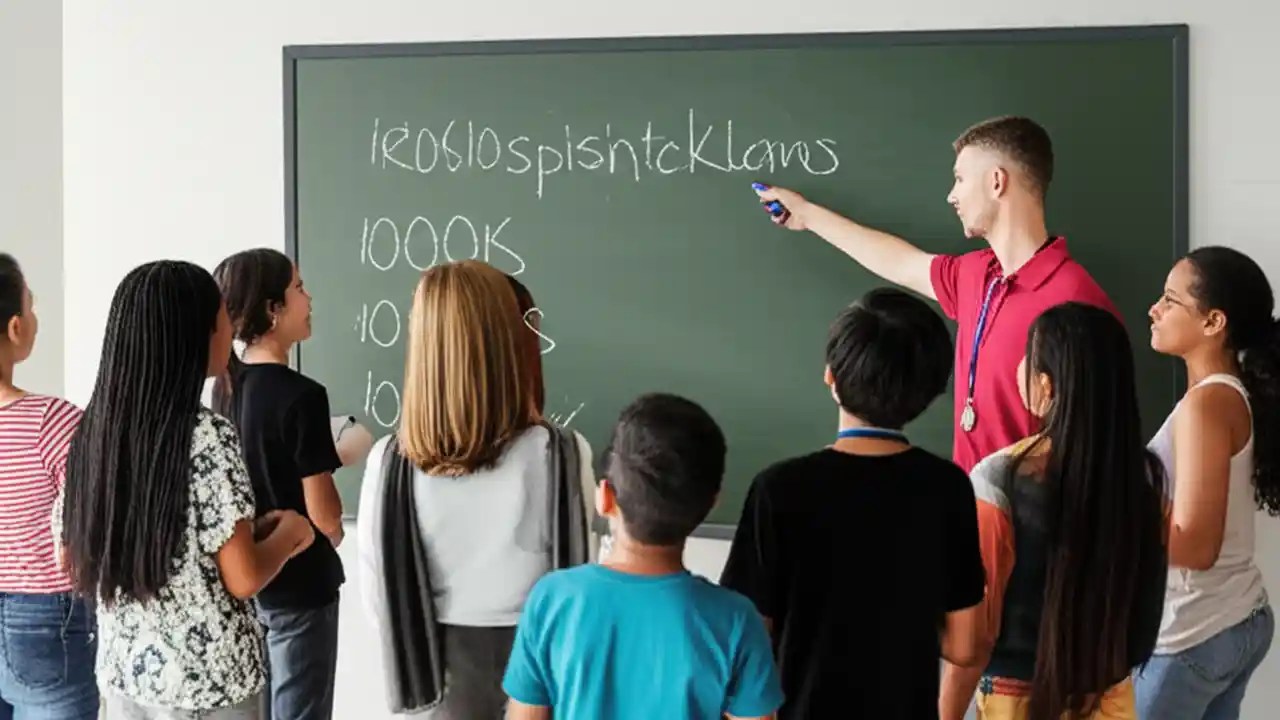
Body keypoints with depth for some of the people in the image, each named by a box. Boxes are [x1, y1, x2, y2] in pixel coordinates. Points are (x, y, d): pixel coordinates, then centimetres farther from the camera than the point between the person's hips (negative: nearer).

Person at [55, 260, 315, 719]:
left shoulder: (92, 430, 0)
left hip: (122, 671, 6)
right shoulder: (208, 437, -18)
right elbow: (243, 578, -19)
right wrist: (287, 533, 1)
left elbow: (70, 558, 9)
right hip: (205, 679, -6)